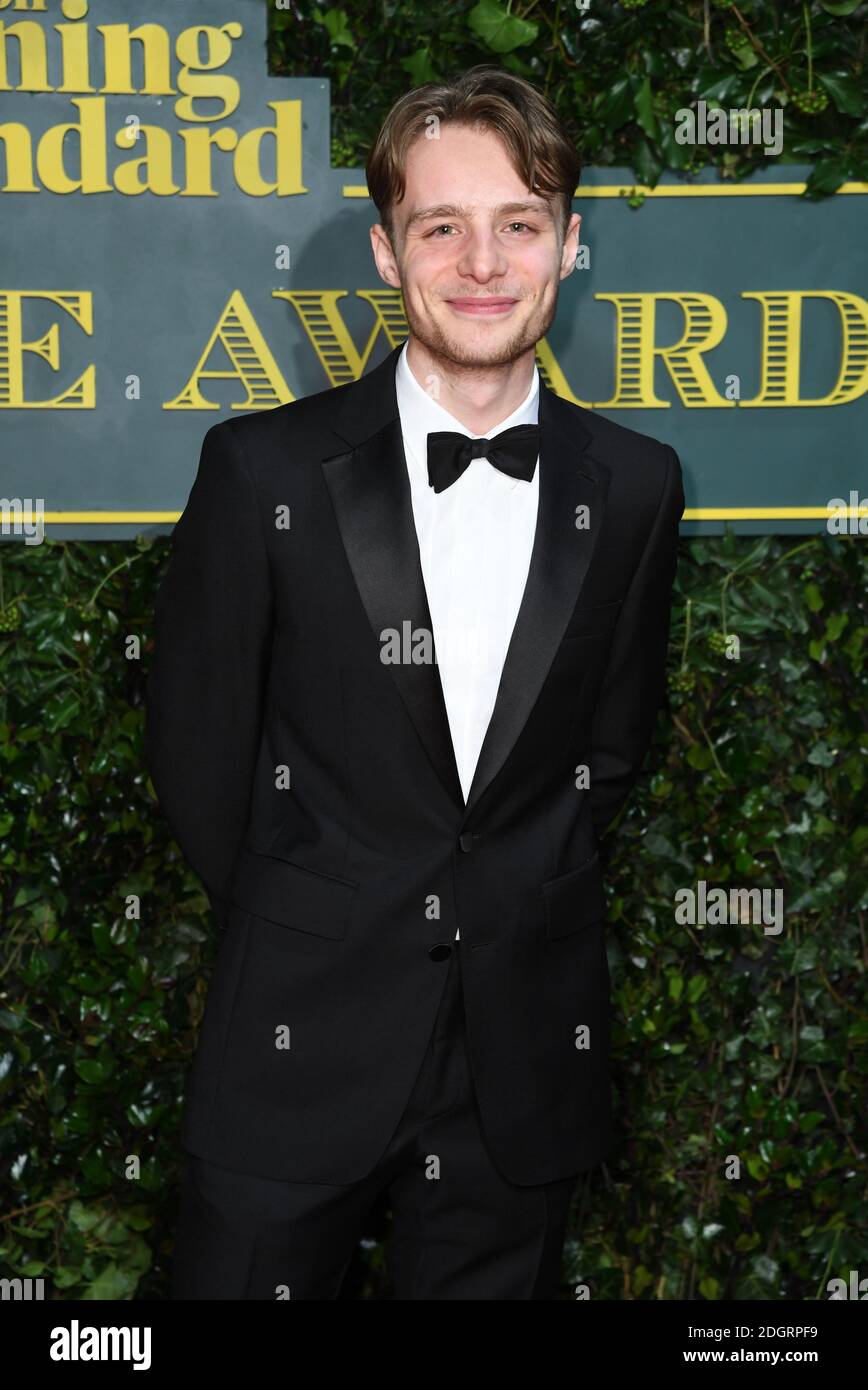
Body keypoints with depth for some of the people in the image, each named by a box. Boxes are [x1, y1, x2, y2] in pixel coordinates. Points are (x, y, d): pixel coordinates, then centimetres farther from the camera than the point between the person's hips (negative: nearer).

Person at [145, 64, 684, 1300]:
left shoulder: (636, 488, 1)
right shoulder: (266, 467, -7)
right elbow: (197, 739, 0)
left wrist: (518, 908, 7)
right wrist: (302, 932, 6)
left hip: (526, 1063, 2)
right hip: (300, 1056, -2)